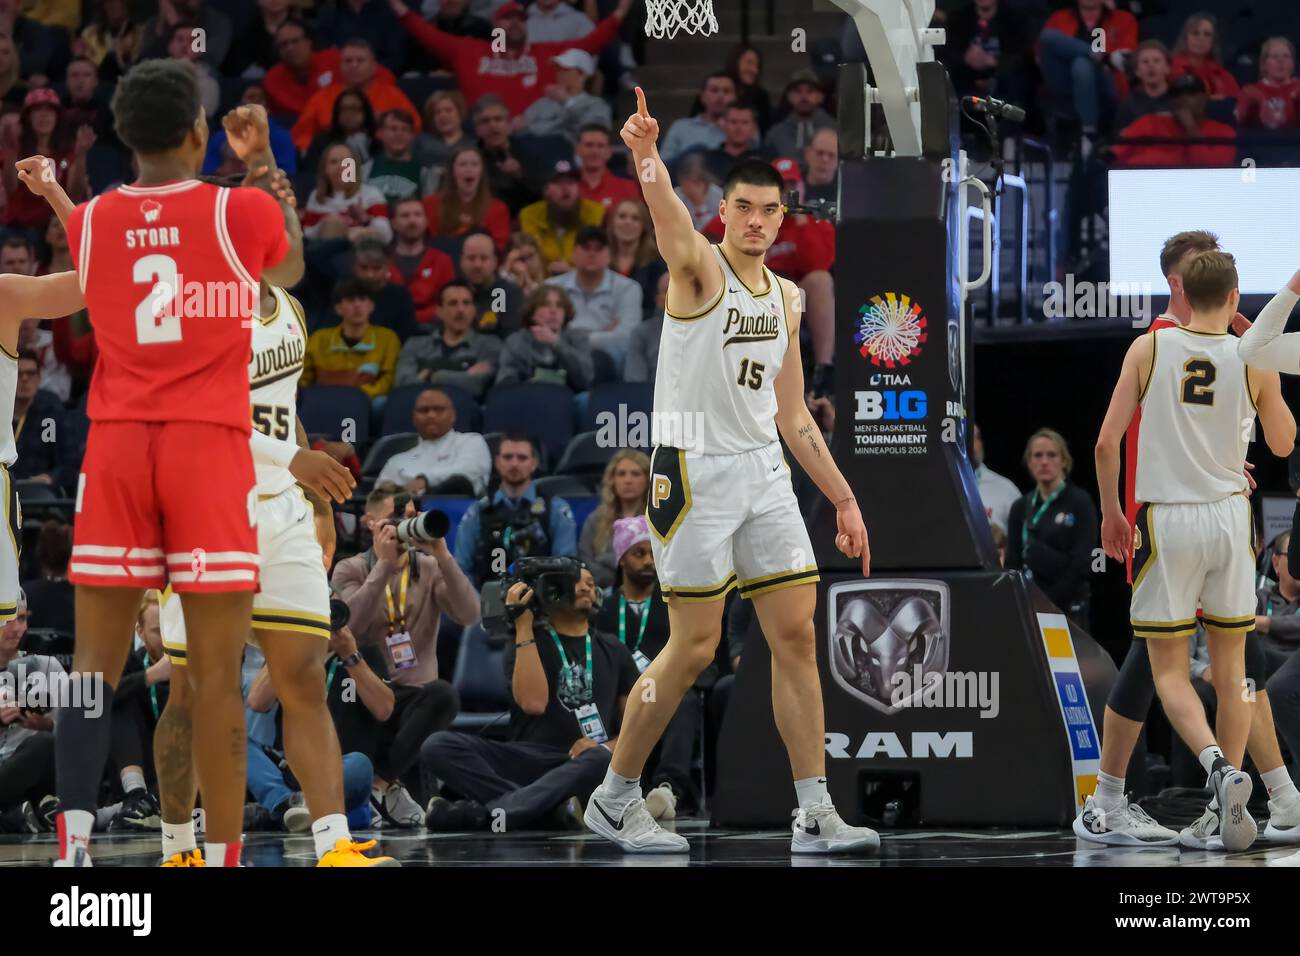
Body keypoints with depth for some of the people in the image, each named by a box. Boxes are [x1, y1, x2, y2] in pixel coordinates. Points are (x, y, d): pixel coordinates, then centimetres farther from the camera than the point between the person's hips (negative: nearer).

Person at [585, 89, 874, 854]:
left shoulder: (786, 298, 14)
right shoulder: (698, 266, -7)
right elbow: (668, 214, -31)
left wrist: (844, 500, 15)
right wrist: (646, 154, -53)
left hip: (764, 474, 7)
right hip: (694, 471, -7)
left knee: (797, 636, 1)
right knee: (694, 647, -4)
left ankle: (815, 816, 4)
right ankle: (616, 798, 11)